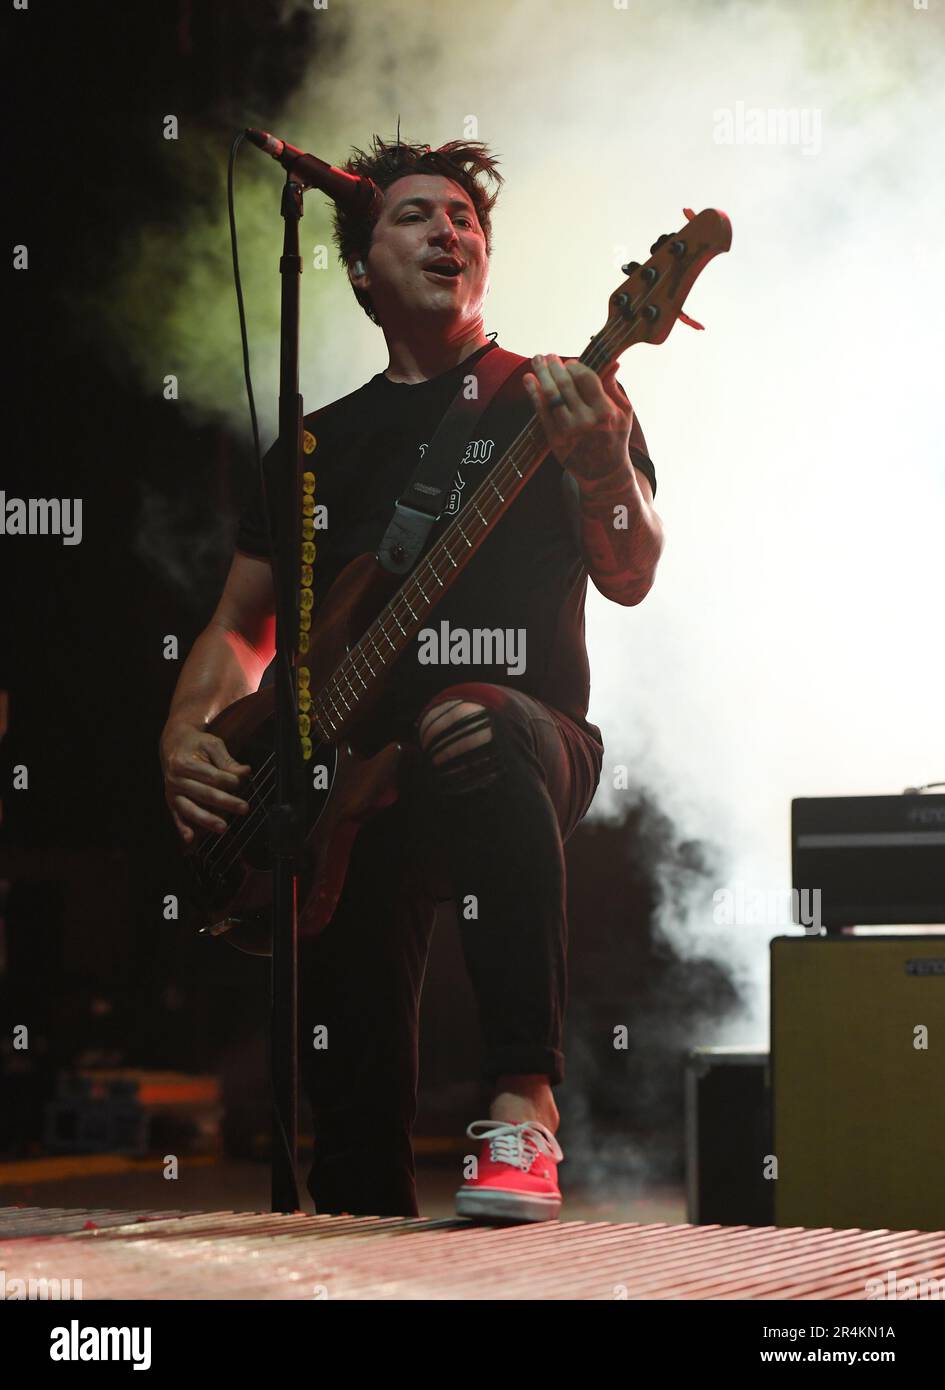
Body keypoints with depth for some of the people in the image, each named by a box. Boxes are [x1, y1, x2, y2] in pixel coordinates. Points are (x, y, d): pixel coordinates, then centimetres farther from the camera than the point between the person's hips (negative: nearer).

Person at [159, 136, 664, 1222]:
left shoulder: (559, 399, 13)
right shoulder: (325, 442, 23)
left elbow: (630, 577, -3)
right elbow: (240, 629, 25)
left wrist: (601, 461, -24)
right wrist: (189, 732, 4)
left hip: (526, 738, -4)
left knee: (480, 730, -42)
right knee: (355, 1109, -9)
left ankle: (523, 1110, -46)